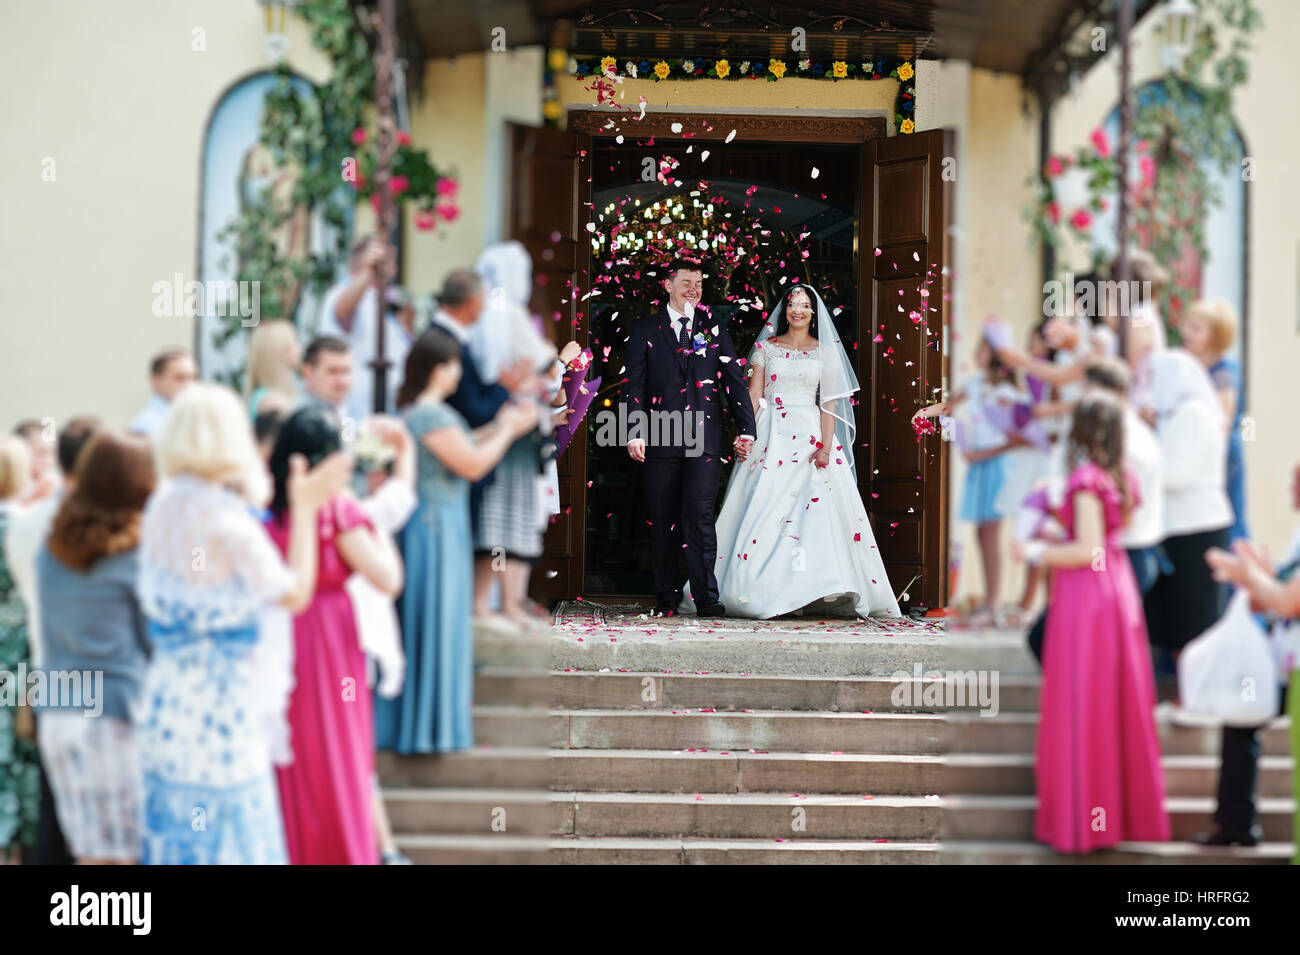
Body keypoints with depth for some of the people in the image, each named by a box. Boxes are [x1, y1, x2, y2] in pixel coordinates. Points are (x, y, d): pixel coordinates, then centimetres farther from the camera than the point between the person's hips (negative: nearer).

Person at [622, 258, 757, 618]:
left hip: (705, 439, 0)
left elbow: (735, 382, 9)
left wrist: (747, 429, 1)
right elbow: (635, 386, 4)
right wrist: (635, 433, -8)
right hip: (661, 439, 1)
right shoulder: (645, 330, 9)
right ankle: (667, 596, 15)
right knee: (663, 520, 5)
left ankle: (706, 597, -10)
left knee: (700, 514, -11)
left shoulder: (715, 329, 12)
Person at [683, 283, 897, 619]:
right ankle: (765, 590, -5)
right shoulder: (765, 348, 9)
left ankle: (810, 590, -7)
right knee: (766, 509, -7)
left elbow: (829, 402, 2)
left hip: (811, 437, 0)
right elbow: (753, 396, 4)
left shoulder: (825, 352, 9)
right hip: (772, 437, 0)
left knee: (816, 511, -9)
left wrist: (826, 447, -10)